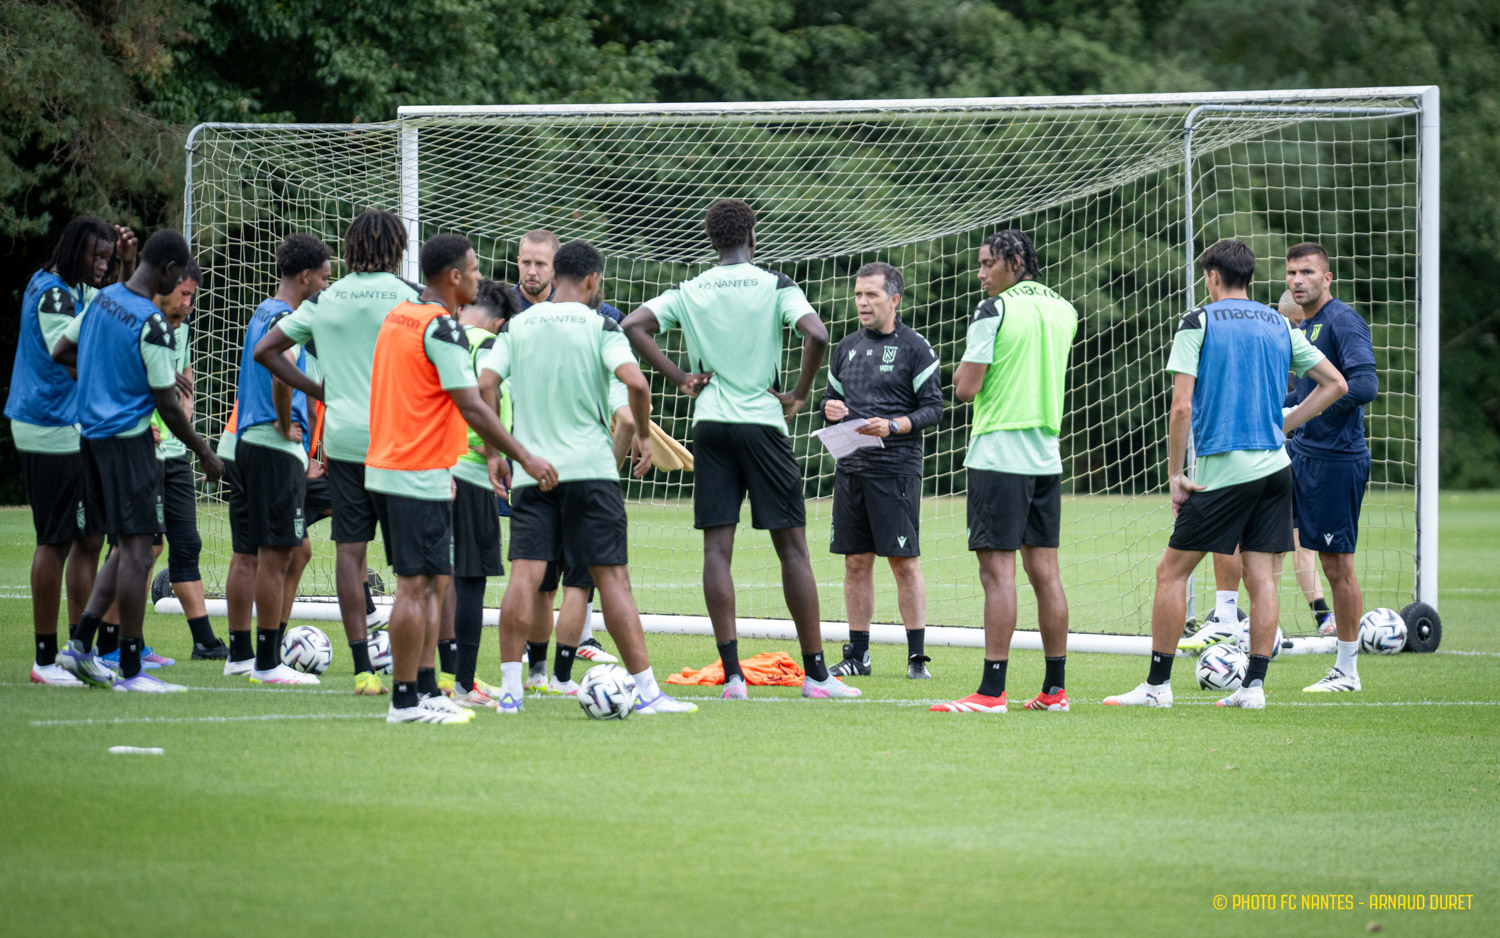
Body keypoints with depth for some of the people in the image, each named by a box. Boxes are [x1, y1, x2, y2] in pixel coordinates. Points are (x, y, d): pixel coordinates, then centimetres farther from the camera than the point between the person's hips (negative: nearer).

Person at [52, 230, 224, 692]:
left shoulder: (102, 299, 6)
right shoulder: (152, 325, -19)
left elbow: (61, 353, 18)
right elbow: (167, 406, -15)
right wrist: (205, 454, -4)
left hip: (92, 431, 9)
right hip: (128, 438, -9)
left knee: (130, 543, 16)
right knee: (137, 549, -5)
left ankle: (81, 643, 10)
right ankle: (131, 670, -4)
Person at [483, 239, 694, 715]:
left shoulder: (517, 326, 7)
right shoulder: (599, 325, -2)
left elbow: (484, 387, -2)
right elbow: (635, 382, -16)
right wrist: (643, 435, 0)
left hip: (531, 472, 2)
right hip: (590, 467, -2)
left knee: (524, 575, -1)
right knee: (612, 577, 0)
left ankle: (510, 688, -6)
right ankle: (646, 690, 0)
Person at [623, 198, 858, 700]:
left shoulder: (690, 291, 6)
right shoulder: (775, 286, -3)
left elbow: (634, 326, -3)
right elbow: (816, 335, -18)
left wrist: (681, 379, 0)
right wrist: (799, 395, -5)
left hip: (709, 425, 3)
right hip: (762, 422, -3)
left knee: (717, 547, 2)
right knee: (791, 545, 3)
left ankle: (732, 674, -6)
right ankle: (816, 673, 2)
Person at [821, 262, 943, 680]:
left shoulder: (915, 348, -2)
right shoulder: (847, 348, 15)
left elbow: (933, 408, -5)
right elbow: (832, 396, 24)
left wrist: (893, 426, -19)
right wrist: (830, 409, 0)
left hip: (896, 468, -5)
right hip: (851, 468, 5)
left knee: (904, 561, -5)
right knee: (856, 561, 6)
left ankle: (917, 655, -2)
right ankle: (857, 655, 12)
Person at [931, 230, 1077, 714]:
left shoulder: (994, 310, -9)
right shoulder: (1064, 310, 11)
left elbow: (965, 387, -11)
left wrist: (962, 369, 8)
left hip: (998, 453, -7)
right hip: (1046, 455, 7)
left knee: (998, 571, -9)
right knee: (1045, 570, 8)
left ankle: (991, 691, -13)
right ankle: (1055, 688, 9)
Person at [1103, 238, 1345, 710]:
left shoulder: (1198, 323, -3)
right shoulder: (1279, 325, 11)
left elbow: (1181, 407, -10)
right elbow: (1335, 384, 14)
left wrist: (1175, 474, -5)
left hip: (1222, 471, -5)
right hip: (1274, 467, 5)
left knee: (1172, 571, 3)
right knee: (1261, 577, 5)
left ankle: (1157, 684, 2)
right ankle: (1254, 684, 2)